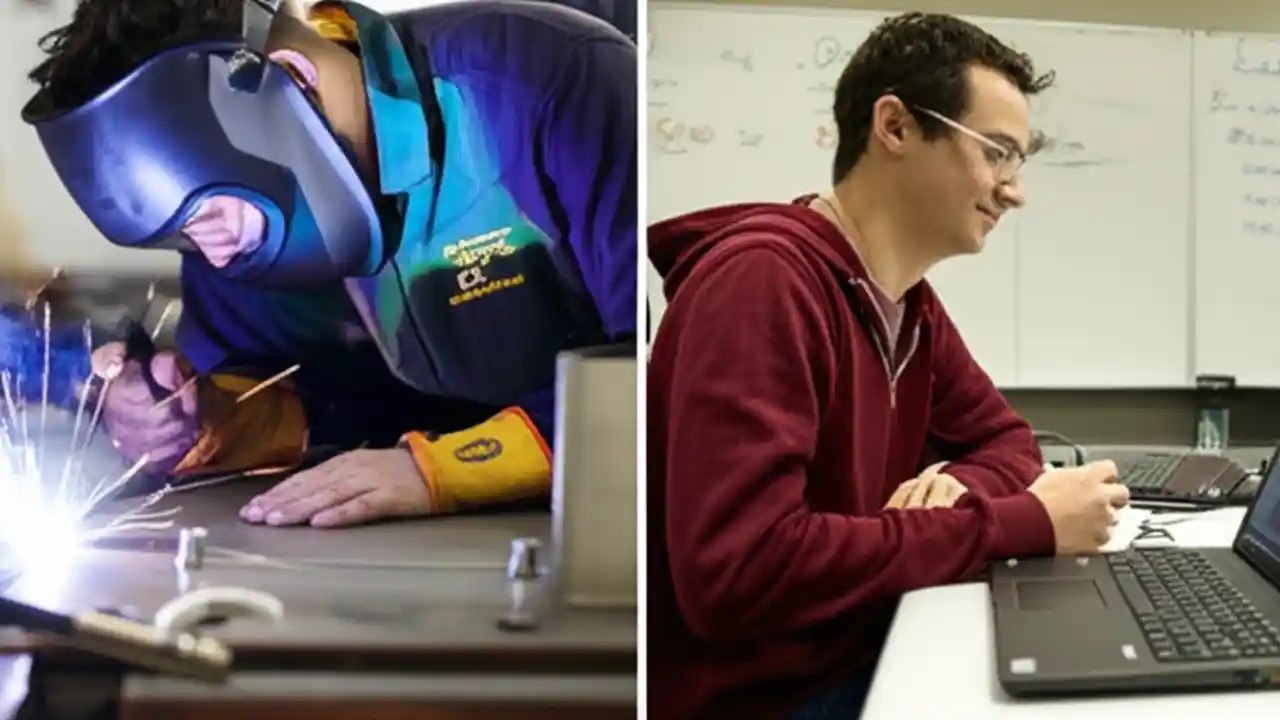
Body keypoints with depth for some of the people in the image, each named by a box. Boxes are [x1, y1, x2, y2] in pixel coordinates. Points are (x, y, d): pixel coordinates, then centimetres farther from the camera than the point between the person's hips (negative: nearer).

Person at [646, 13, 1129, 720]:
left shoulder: (911, 303, 6)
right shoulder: (764, 276, -23)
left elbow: (1005, 441, 17)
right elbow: (738, 572, -32)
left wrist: (960, 488, -9)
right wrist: (1022, 524, -23)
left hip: (862, 657, 8)